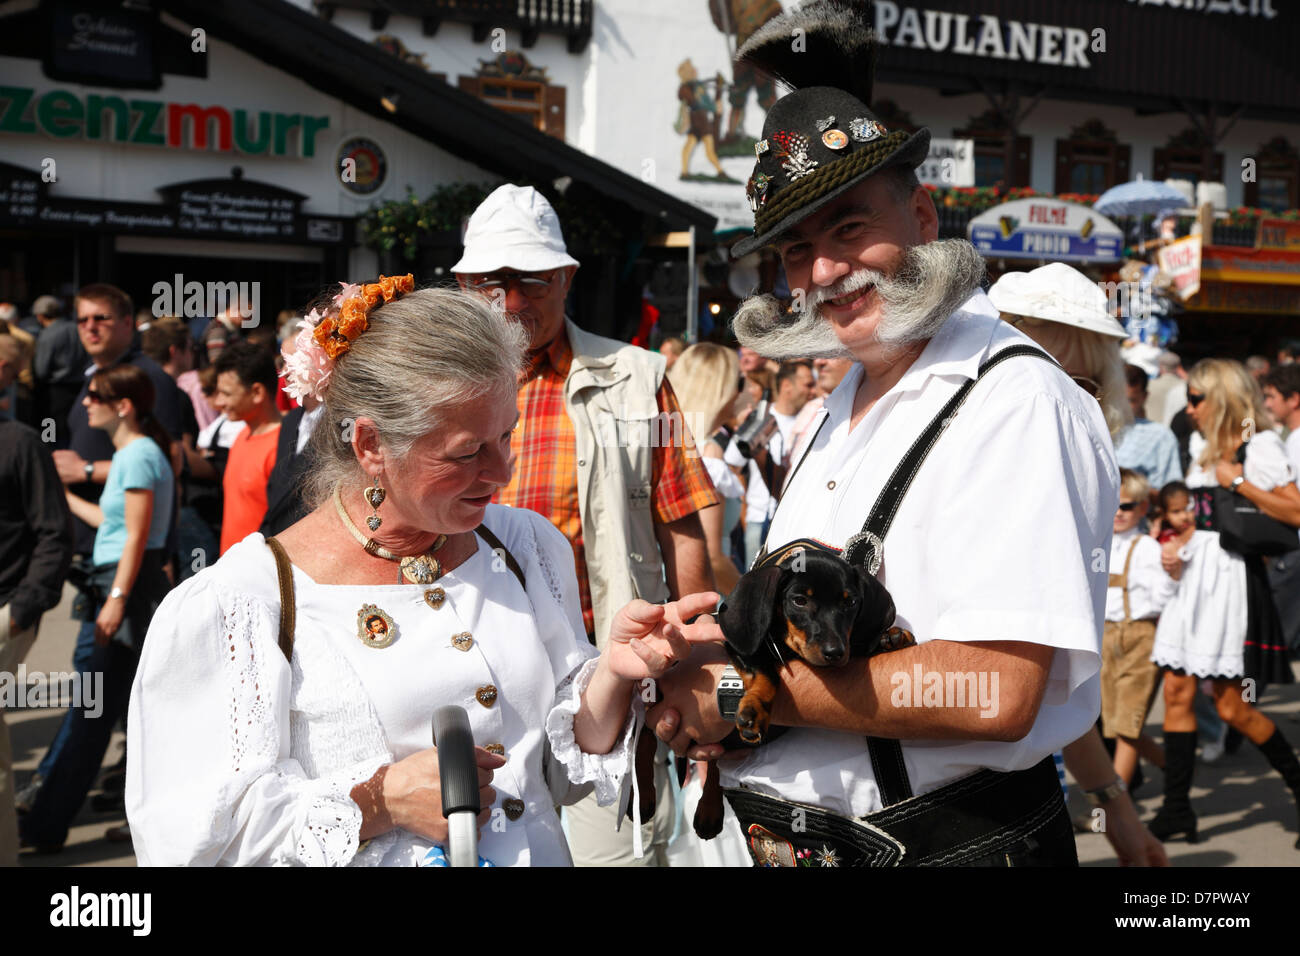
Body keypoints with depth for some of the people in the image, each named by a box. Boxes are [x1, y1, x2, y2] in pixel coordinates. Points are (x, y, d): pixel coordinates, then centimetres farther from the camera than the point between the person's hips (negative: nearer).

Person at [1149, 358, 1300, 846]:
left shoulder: (1260, 445, -7)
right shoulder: (1202, 446, 15)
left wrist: (1238, 481, -17)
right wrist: (1179, 547, 10)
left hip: (1233, 577, -7)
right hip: (1195, 575, 7)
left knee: (1231, 704, -3)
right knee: (1177, 690, 2)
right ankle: (1176, 809, 7)